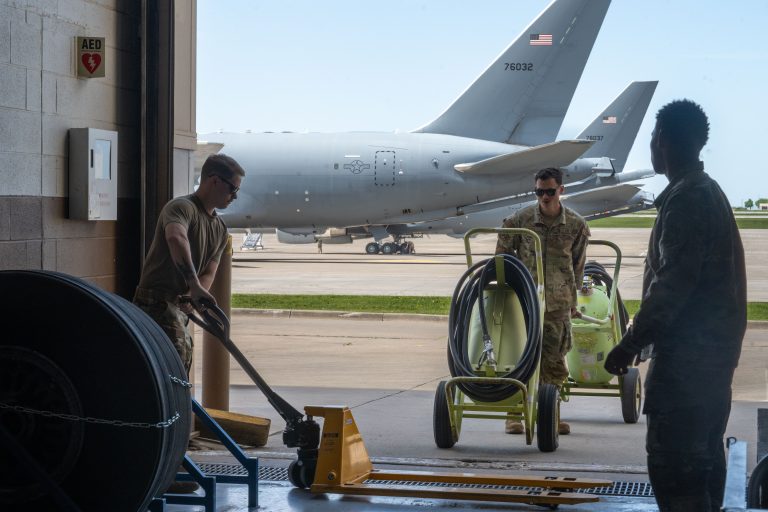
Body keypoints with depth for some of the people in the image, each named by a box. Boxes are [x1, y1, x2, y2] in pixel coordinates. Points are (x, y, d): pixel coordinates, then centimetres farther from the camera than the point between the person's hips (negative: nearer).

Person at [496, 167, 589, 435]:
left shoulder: (576, 224, 2)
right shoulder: (520, 219, -2)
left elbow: (577, 265, 12)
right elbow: (503, 255, 9)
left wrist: (572, 301, 14)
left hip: (558, 302, 1)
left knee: (554, 360, 4)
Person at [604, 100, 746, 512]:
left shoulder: (686, 199, -16)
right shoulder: (709, 192, 16)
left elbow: (672, 284, -22)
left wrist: (630, 344, -18)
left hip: (687, 354, -10)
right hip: (714, 348, 10)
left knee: (671, 459, -11)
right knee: (704, 454, 15)